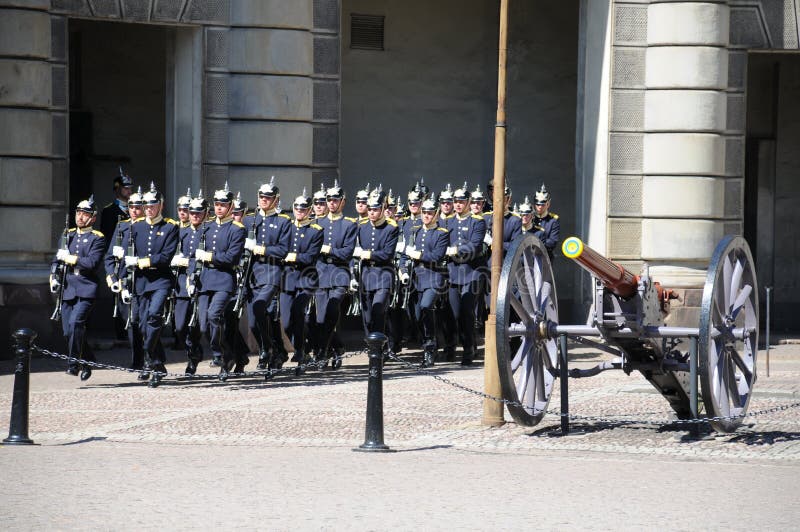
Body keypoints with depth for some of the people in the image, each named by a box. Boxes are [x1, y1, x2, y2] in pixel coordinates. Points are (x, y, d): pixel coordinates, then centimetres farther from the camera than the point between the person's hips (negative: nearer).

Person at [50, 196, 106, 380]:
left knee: (75, 322, -23)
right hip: (67, 289, 6)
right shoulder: (68, 235, 17)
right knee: (67, 330, 4)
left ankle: (74, 362, -14)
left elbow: (92, 262, -14)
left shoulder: (97, 238, -1)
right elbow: (57, 258, 20)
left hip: (86, 289, -6)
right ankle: (88, 361, 23)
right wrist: (53, 277, 4)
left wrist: (70, 258, -11)